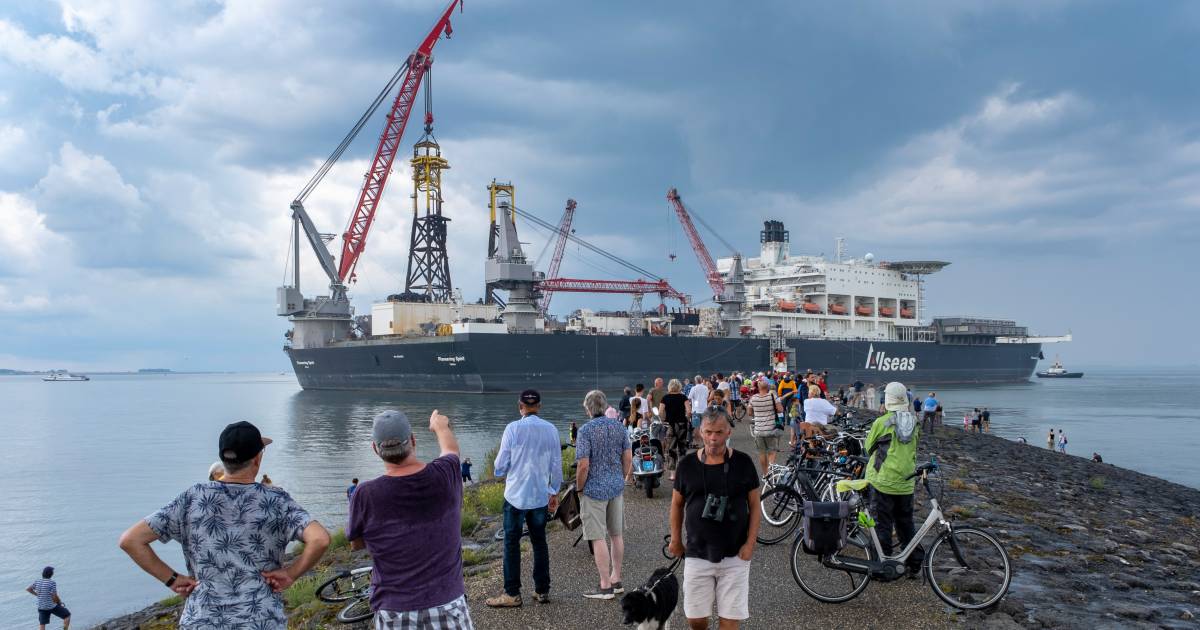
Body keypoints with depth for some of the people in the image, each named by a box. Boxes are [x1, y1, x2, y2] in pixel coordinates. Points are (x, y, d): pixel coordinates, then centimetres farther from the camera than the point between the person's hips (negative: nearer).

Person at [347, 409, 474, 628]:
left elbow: (356, 544, 5)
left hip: (394, 615, -1)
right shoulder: (445, 475, -10)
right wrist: (440, 425, 37)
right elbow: (451, 449, 17)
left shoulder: (366, 495, -15)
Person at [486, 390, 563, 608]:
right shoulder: (551, 430, -1)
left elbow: (501, 465, -7)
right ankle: (542, 591, 19)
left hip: (516, 495, -4)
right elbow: (557, 465, 5)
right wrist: (555, 492, 16)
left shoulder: (513, 428, -10)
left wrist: (501, 472, 17)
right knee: (539, 542, 14)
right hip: (540, 496, 4)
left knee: (512, 543, 5)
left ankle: (512, 594, 9)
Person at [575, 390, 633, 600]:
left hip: (594, 489, -7)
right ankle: (616, 580, 23)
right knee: (616, 535, 15)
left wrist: (579, 488, -4)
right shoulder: (618, 427, 4)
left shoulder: (586, 430, -15)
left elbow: (583, 465, -18)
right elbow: (628, 459, 7)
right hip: (617, 487, 7)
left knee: (598, 538, -1)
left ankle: (605, 586, 1)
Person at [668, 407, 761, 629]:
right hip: (697, 554, 1)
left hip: (734, 556, -1)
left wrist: (750, 543, -6)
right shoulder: (688, 464, 0)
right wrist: (675, 539, 9)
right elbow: (677, 503, 11)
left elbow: (754, 505, 1)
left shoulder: (743, 462, -4)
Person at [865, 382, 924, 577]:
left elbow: (869, 447, 1)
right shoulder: (914, 423, 2)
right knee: (906, 524, 16)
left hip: (883, 481, -5)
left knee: (882, 525, 3)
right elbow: (913, 450, 14)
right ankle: (914, 565, 20)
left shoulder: (882, 422, -12)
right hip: (906, 483, 5)